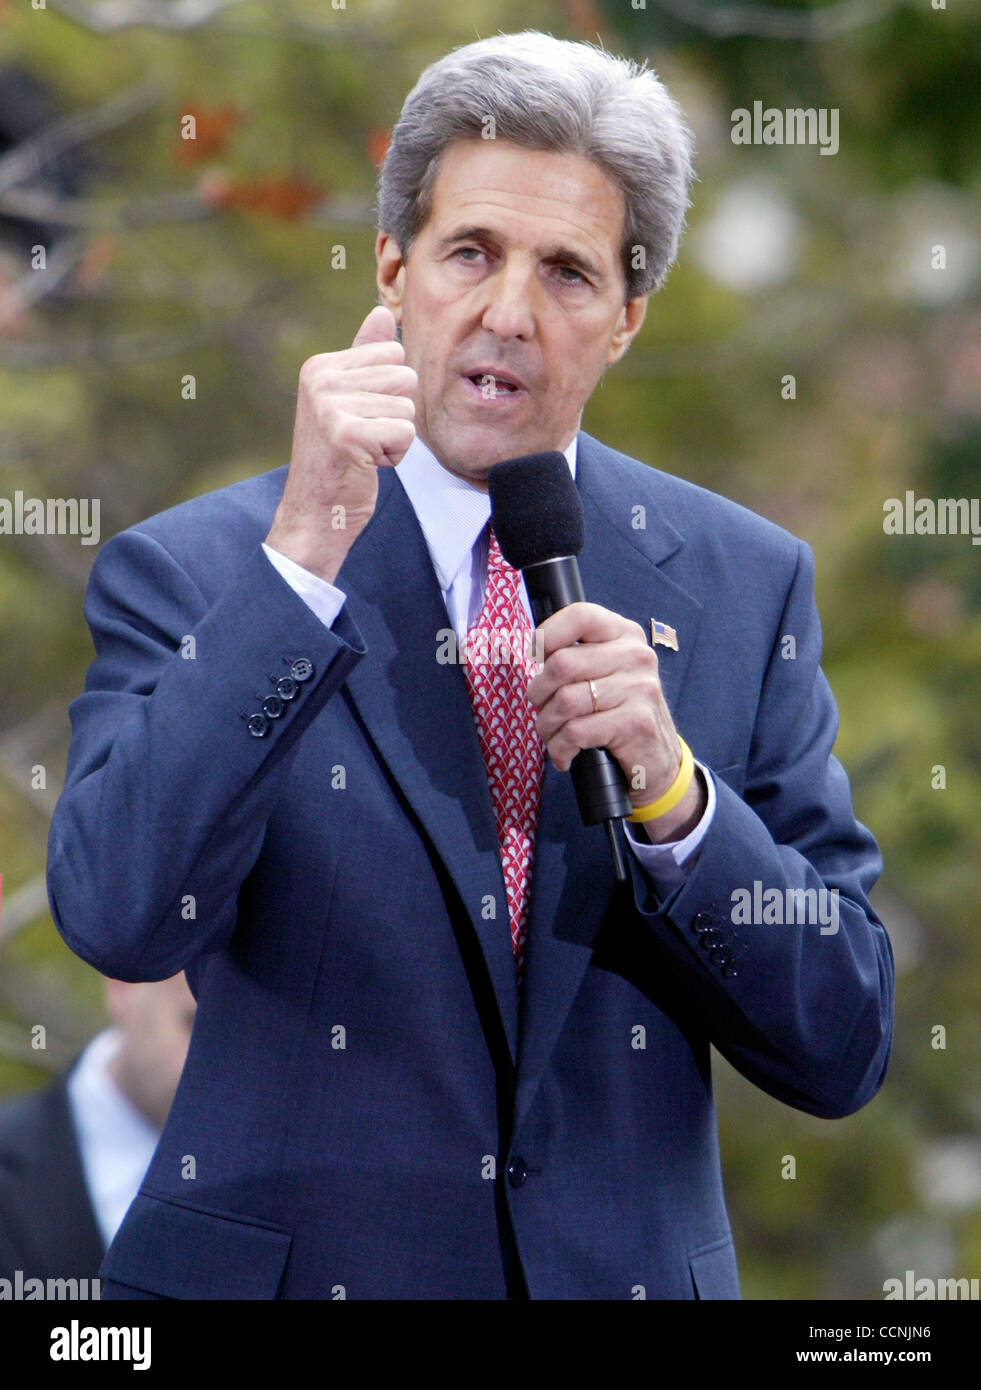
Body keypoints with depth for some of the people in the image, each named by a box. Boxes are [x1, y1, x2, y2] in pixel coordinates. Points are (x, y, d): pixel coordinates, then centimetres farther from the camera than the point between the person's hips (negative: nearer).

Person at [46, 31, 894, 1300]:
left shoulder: (744, 586, 0)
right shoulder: (188, 571, -8)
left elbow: (841, 1053, -2)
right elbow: (120, 919, -24)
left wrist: (674, 794, -18)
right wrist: (304, 554, -27)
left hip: (633, 1269, 2)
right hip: (286, 1265, -2)